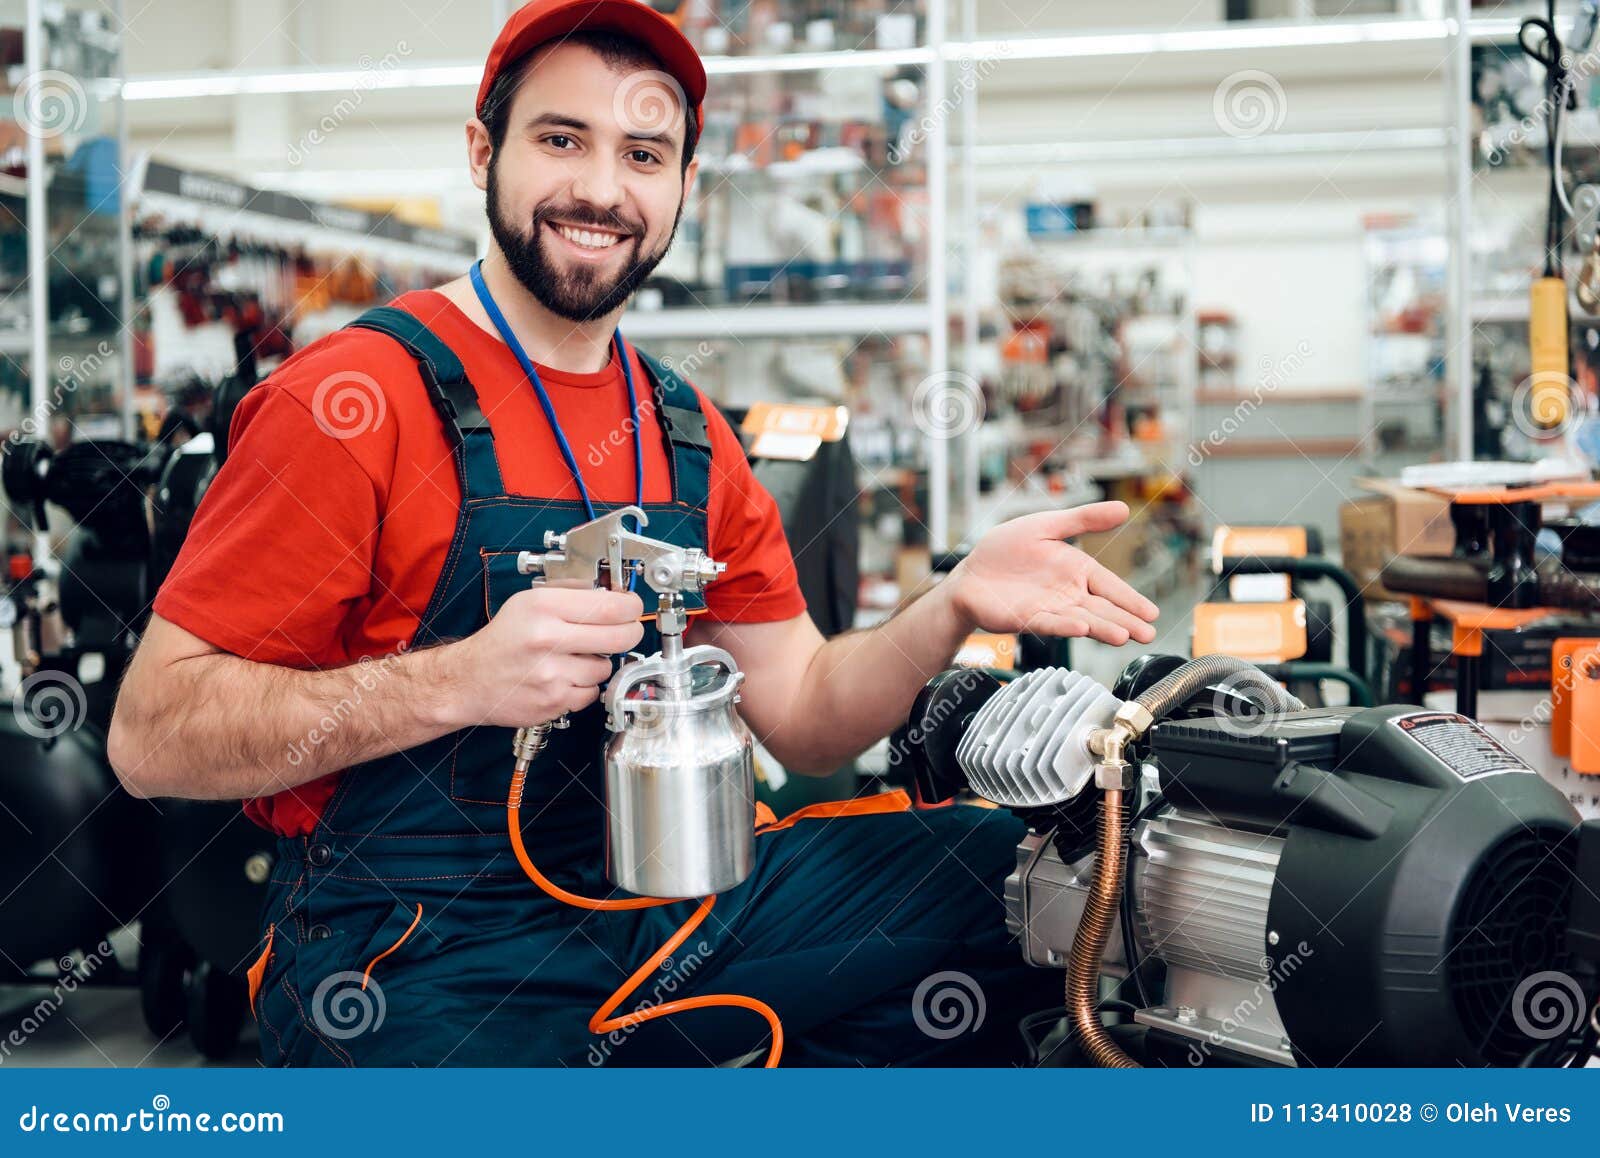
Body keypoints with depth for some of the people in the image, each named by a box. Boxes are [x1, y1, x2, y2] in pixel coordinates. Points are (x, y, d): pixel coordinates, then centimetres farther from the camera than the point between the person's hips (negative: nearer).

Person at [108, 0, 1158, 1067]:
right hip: (419, 955, -6)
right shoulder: (358, 396, -10)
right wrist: (457, 681, -26)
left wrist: (956, 608, -7)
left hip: (659, 893, 7)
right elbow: (150, 737, -13)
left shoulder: (689, 437, 12)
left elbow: (802, 716, 12)